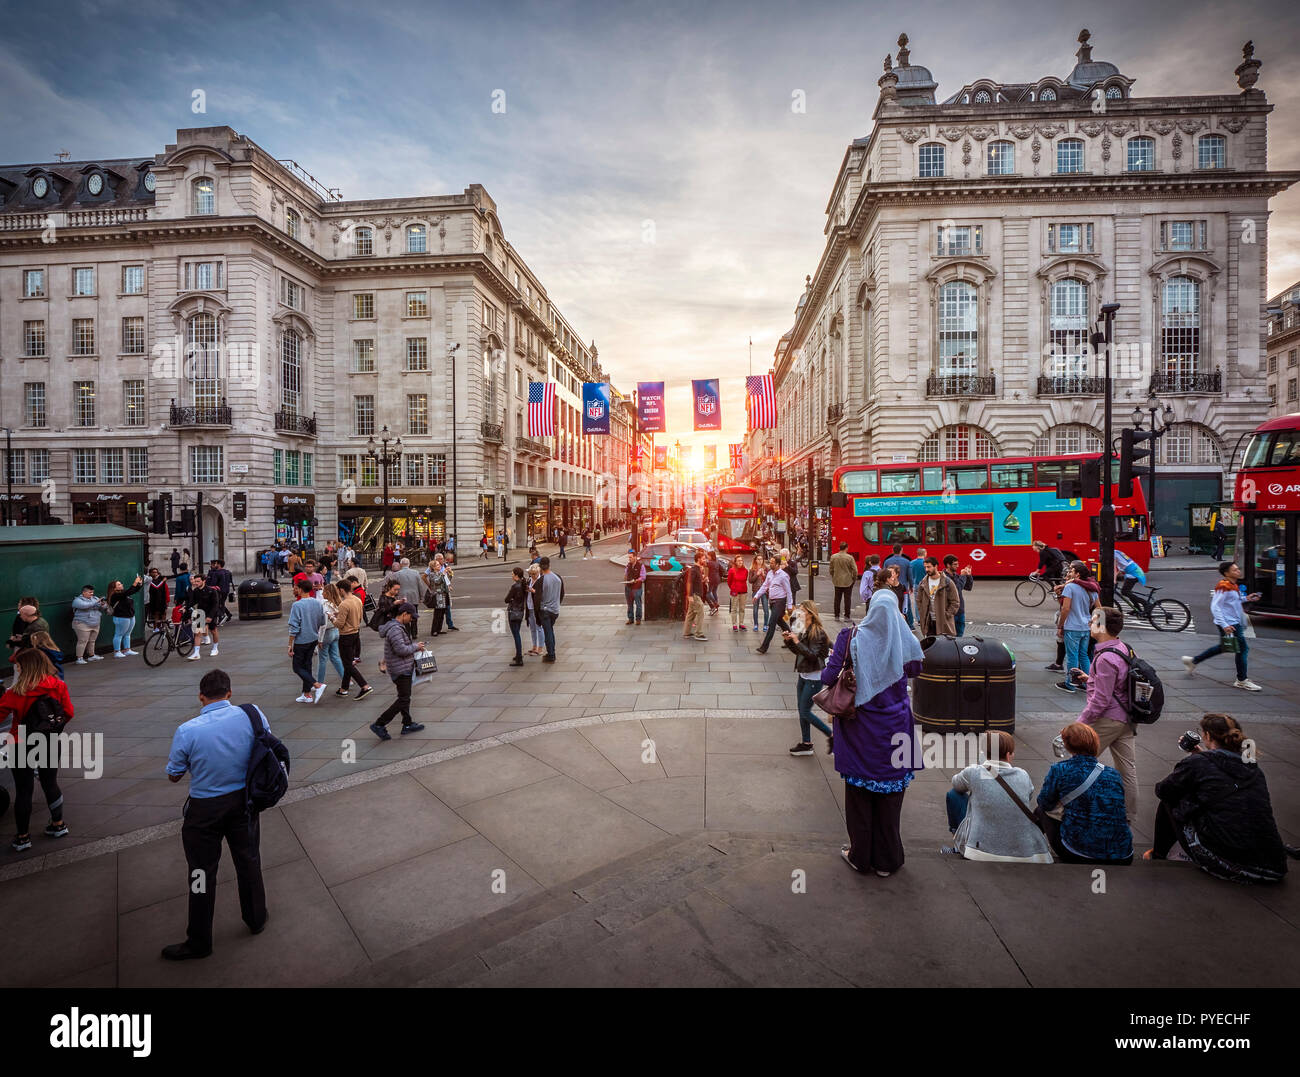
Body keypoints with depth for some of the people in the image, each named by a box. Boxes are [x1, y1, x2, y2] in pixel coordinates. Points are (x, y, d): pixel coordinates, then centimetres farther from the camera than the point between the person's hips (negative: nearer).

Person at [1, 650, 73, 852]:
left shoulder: (16, 692, -20)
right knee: (51, 784, 19)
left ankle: (22, 837, 19)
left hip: (21, 747, -3)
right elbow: (68, 713, -2)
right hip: (50, 745, 4)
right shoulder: (59, 686, -9)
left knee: (23, 791, 9)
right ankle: (58, 825, 30)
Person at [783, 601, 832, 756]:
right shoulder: (803, 630, 6)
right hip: (803, 675, 9)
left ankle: (832, 736, 14)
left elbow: (812, 655, -25)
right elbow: (798, 651, 13)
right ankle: (806, 744, 25)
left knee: (805, 712, -2)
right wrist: (789, 641, -2)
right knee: (802, 711, 13)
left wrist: (797, 641, -25)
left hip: (814, 677, -9)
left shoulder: (818, 632, -19)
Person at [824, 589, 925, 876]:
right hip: (894, 726, 1)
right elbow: (914, 670, 10)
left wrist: (831, 662, 4)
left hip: (860, 727, -1)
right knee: (890, 789, 16)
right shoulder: (905, 639, -10)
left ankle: (860, 855, 29)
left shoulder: (850, 635, -15)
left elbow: (829, 677, -15)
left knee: (859, 790, 15)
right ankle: (887, 859, 29)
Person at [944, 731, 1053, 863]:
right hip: (1023, 855, 3)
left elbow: (956, 784, 12)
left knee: (953, 794, 13)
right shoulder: (1024, 776, -2)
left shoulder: (974, 772, -9)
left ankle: (959, 848, 25)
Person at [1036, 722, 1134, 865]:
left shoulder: (1060, 770, -8)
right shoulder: (1114, 774, 4)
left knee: (1042, 811, 21)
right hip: (1124, 859, 4)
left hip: (1078, 855, -4)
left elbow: (1044, 803, 5)